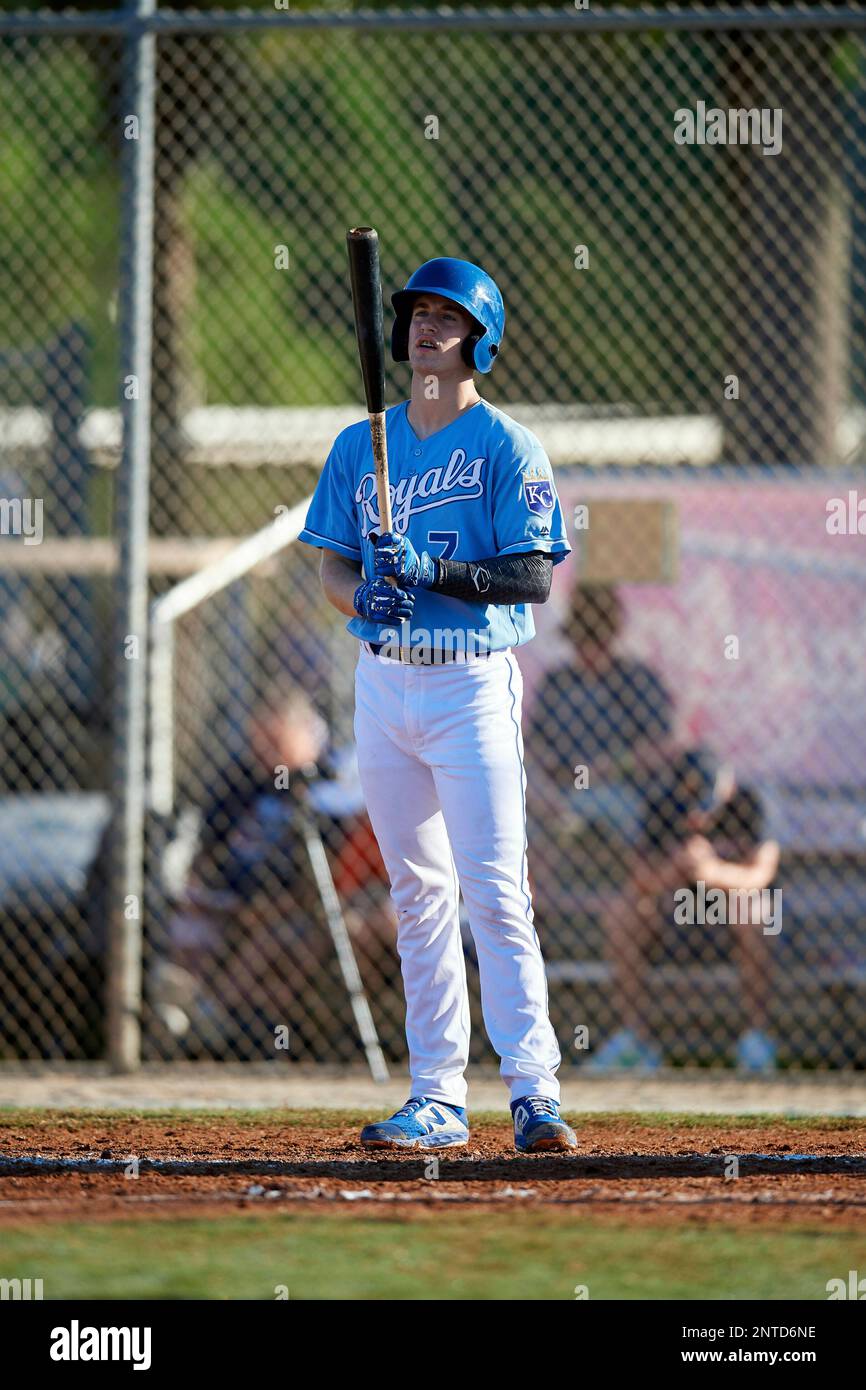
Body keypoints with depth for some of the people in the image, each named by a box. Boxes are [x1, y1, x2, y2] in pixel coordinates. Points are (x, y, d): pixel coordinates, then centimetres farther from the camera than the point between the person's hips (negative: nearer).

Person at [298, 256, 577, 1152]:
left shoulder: (507, 448, -4)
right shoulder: (361, 447, 11)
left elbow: (534, 576, -10)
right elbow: (333, 566, 11)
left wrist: (434, 571, -23)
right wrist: (366, 598, -11)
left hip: (472, 682, -5)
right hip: (382, 680, 5)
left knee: (494, 893, -13)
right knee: (417, 894, 7)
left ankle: (533, 1089, -15)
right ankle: (436, 1100, 10)